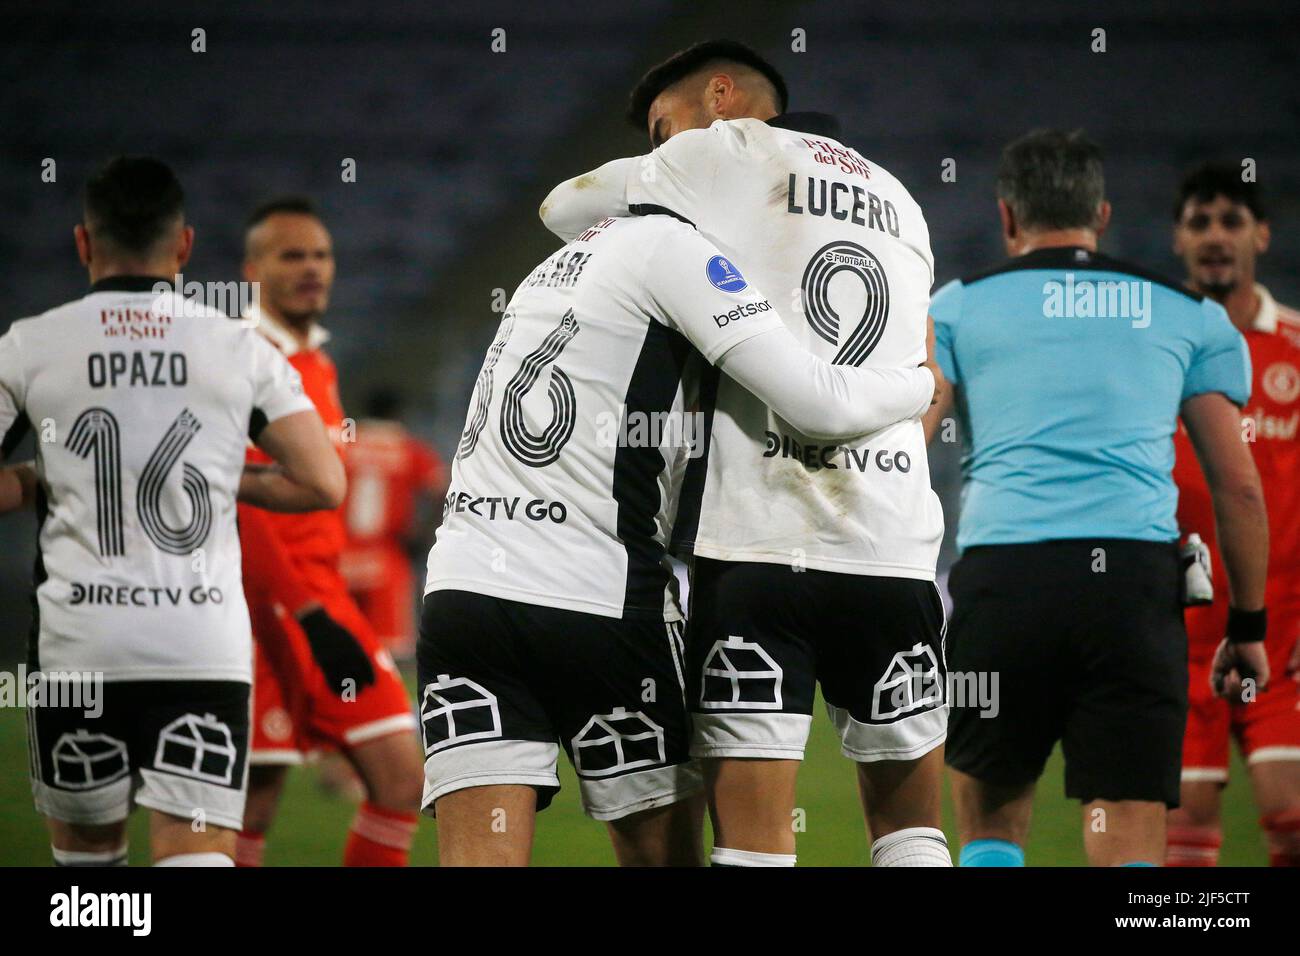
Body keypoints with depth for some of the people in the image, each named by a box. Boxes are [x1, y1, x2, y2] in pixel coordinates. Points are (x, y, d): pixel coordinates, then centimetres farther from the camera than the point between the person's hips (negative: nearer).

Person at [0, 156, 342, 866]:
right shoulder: (241, 350, 5)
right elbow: (323, 486, 4)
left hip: (76, 647, 0)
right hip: (205, 645, 0)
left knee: (86, 853, 18)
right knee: (197, 857, -6)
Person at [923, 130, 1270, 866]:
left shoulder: (958, 307, 15)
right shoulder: (1193, 315, 19)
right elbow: (1239, 487, 15)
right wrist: (1249, 625, 22)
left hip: (1002, 578, 0)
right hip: (1138, 578, 0)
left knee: (991, 826, 16)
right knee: (1131, 851, 0)